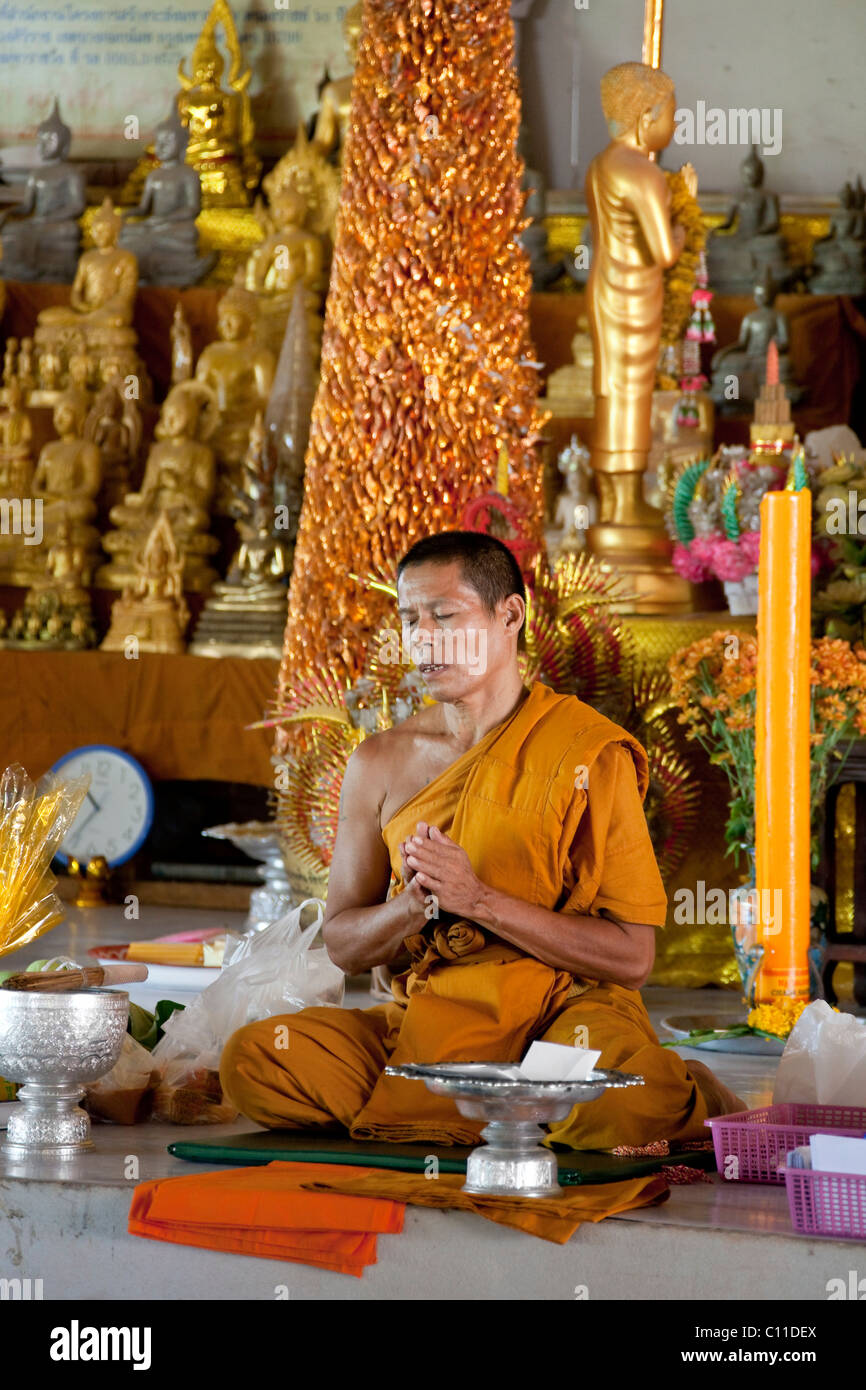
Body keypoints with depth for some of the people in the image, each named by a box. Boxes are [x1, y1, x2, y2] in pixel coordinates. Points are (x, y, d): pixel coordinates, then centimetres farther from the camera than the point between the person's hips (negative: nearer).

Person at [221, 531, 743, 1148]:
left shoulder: (589, 752, -3)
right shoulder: (380, 763, 10)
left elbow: (631, 956, -8)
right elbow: (342, 943, 12)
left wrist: (479, 900, -16)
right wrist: (418, 905, -10)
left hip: (560, 1011, -5)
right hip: (423, 1024, 5)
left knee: (633, 1102, -40)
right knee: (249, 1060, -22)